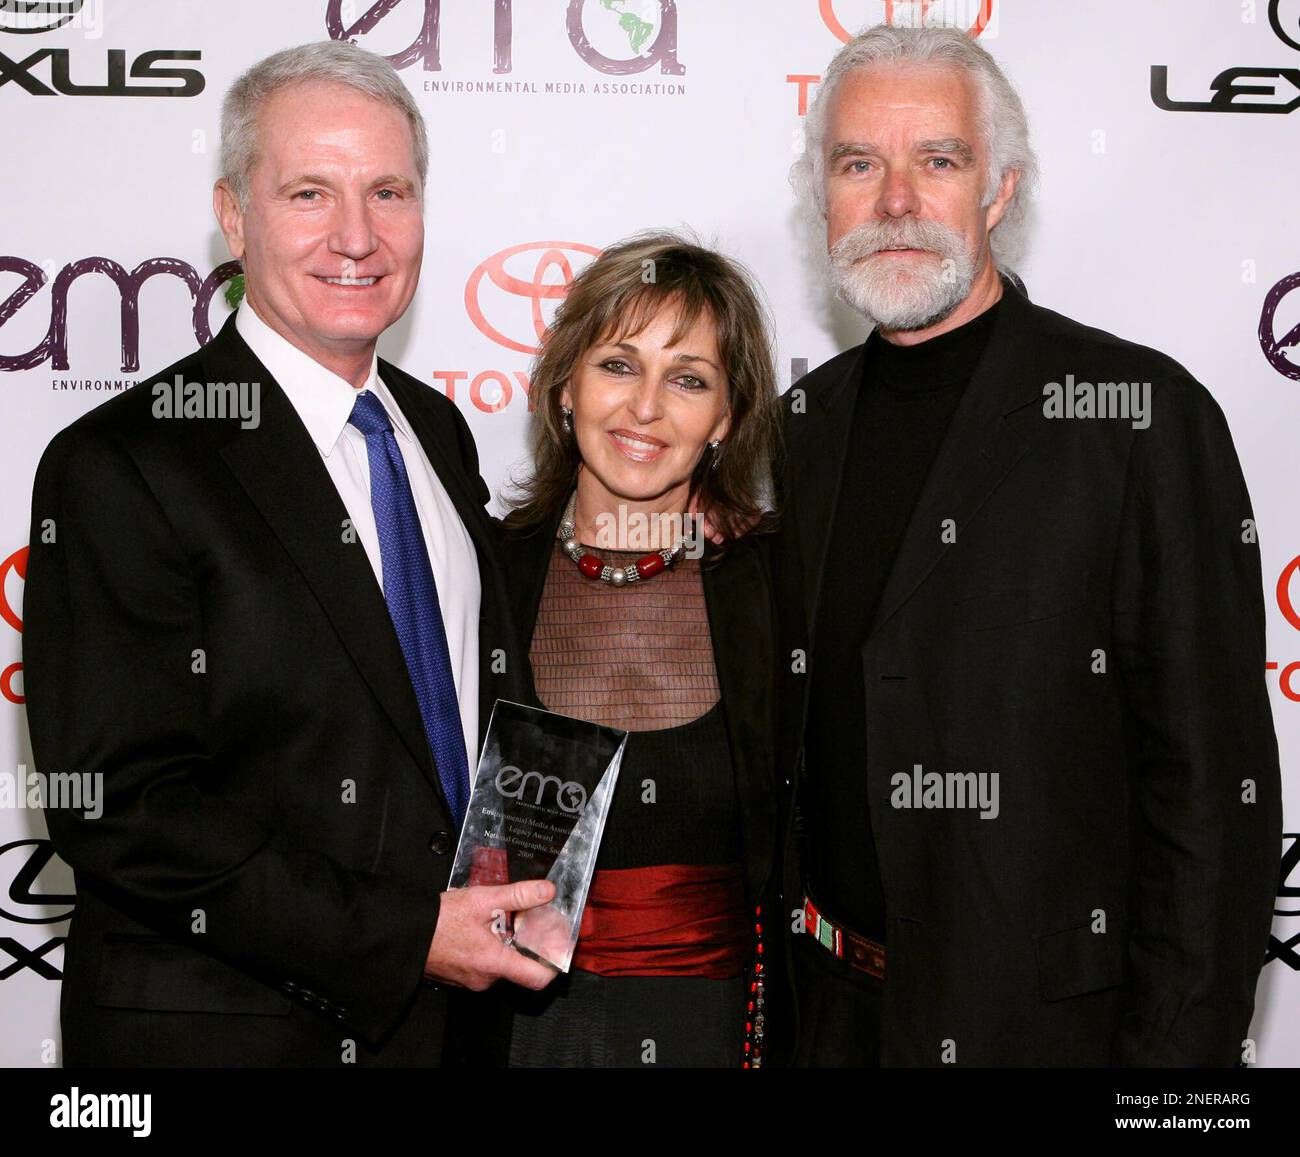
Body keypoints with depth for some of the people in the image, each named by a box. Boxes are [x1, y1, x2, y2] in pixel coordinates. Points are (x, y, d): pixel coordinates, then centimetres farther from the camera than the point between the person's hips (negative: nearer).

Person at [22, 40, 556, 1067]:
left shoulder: (439, 432, 6)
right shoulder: (121, 466, -15)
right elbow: (117, 807, -20)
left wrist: (518, 899, -1)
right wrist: (400, 936, -20)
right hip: (219, 1030, -6)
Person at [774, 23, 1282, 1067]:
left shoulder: (1144, 415, -13)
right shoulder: (804, 424, 5)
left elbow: (1213, 782, -14)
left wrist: (1174, 1047, -16)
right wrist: (771, 973, 7)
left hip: (1053, 1017, -5)